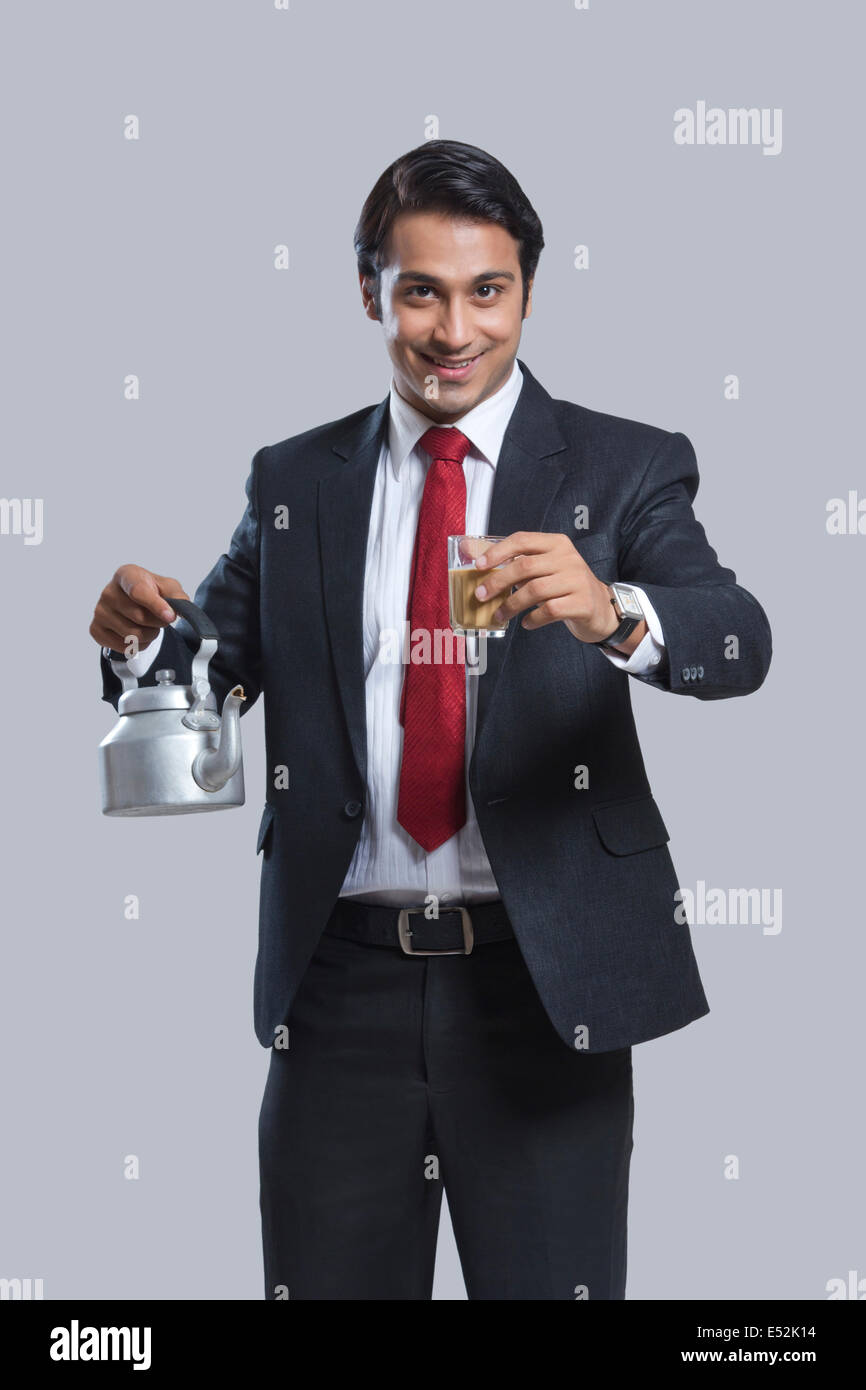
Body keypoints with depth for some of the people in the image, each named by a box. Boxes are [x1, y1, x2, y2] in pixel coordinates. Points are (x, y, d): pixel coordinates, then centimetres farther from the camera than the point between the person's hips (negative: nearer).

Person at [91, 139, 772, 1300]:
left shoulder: (623, 468, 0)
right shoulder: (295, 483, 9)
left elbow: (741, 645, -15)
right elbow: (210, 672, 8)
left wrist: (615, 614, -36)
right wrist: (142, 636, -15)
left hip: (542, 978, -2)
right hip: (342, 975, 2)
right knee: (324, 1284, 12)